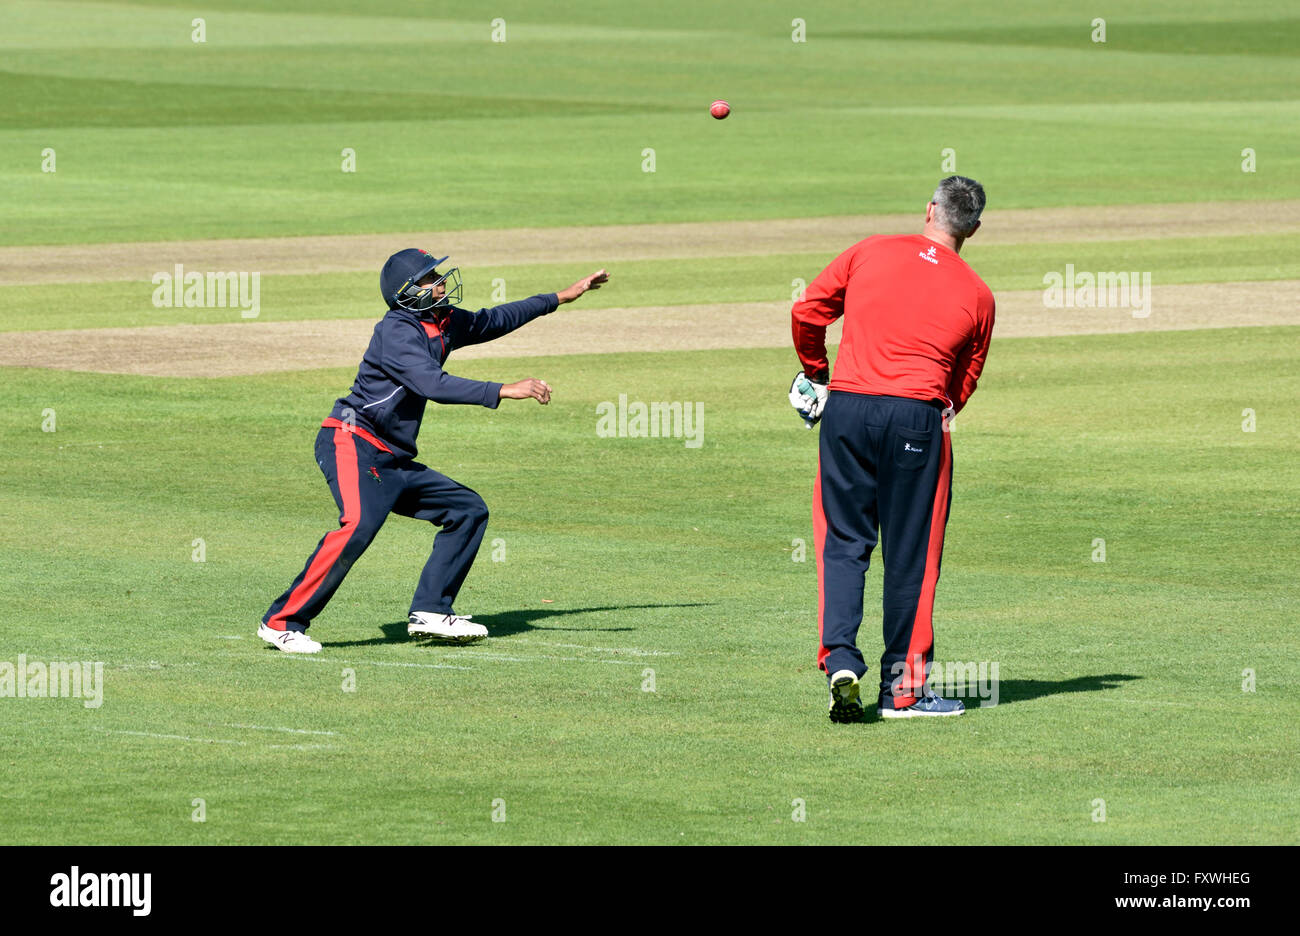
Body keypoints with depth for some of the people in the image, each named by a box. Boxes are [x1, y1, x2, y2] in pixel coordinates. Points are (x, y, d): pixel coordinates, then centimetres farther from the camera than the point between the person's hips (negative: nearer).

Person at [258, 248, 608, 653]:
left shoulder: (445, 323, 13)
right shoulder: (397, 331, -15)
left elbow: (492, 321, 30)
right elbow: (433, 384, -28)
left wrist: (561, 297, 34)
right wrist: (504, 391, -33)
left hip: (393, 463, 10)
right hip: (354, 445, -10)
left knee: (469, 510, 9)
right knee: (359, 524, -32)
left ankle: (430, 613, 6)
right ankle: (282, 623, -28)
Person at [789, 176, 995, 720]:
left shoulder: (870, 252, 7)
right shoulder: (977, 295, 6)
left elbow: (807, 312, 9)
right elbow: (964, 382, 9)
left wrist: (815, 370, 25)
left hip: (845, 407, 1)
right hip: (918, 415, -1)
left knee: (842, 543, 9)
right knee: (910, 553, 6)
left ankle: (839, 660, -6)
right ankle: (903, 689, 11)